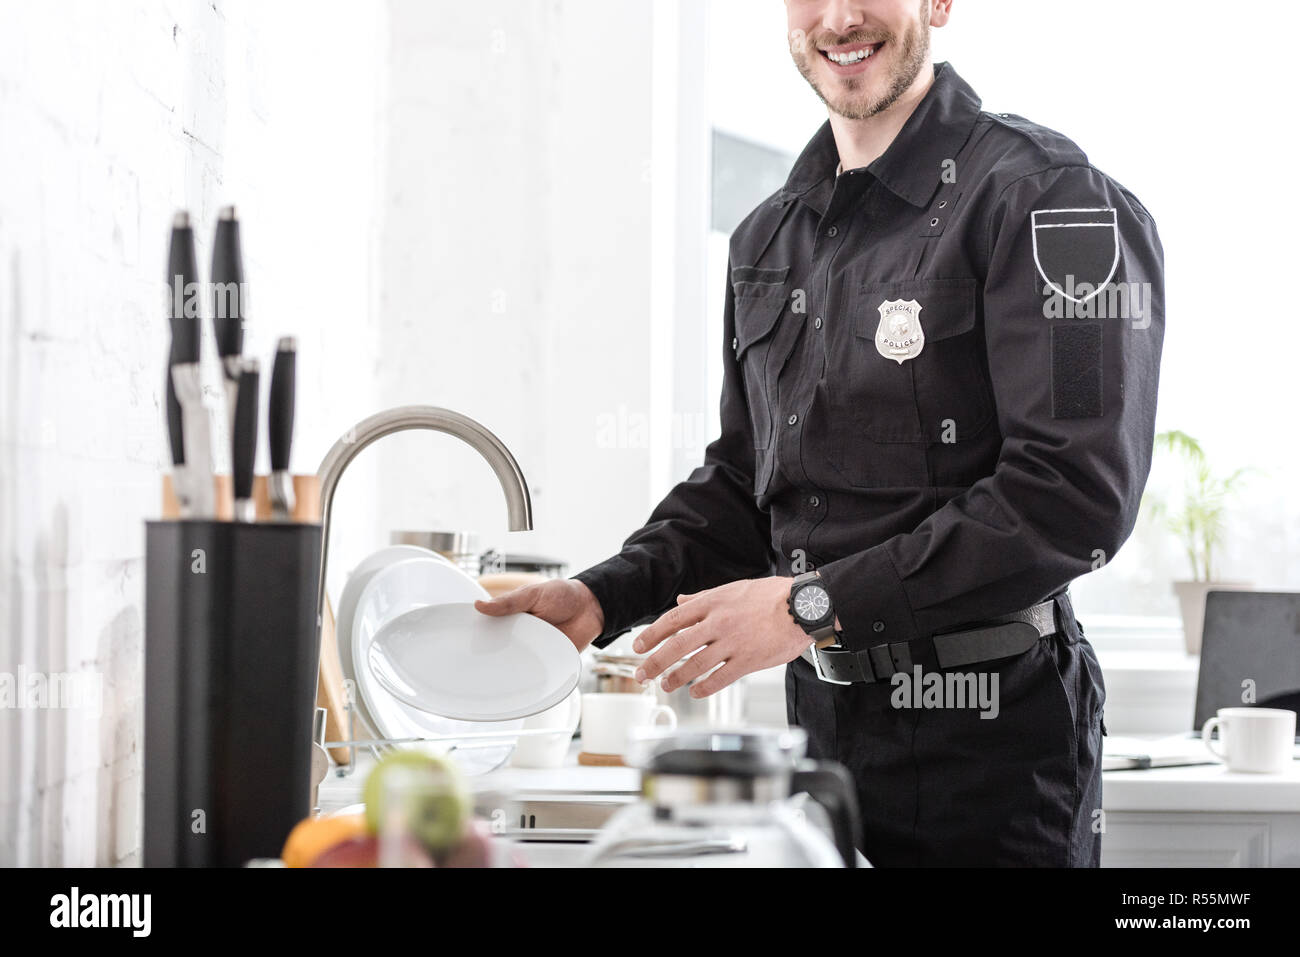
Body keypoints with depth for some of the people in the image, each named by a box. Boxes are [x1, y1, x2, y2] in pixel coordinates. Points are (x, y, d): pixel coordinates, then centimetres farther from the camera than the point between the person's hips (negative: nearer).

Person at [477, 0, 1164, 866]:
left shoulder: (1047, 201, -10)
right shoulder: (769, 241, 14)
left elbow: (1077, 492, -20)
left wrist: (816, 604, -21)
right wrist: (603, 597, 2)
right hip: (822, 728, 7)